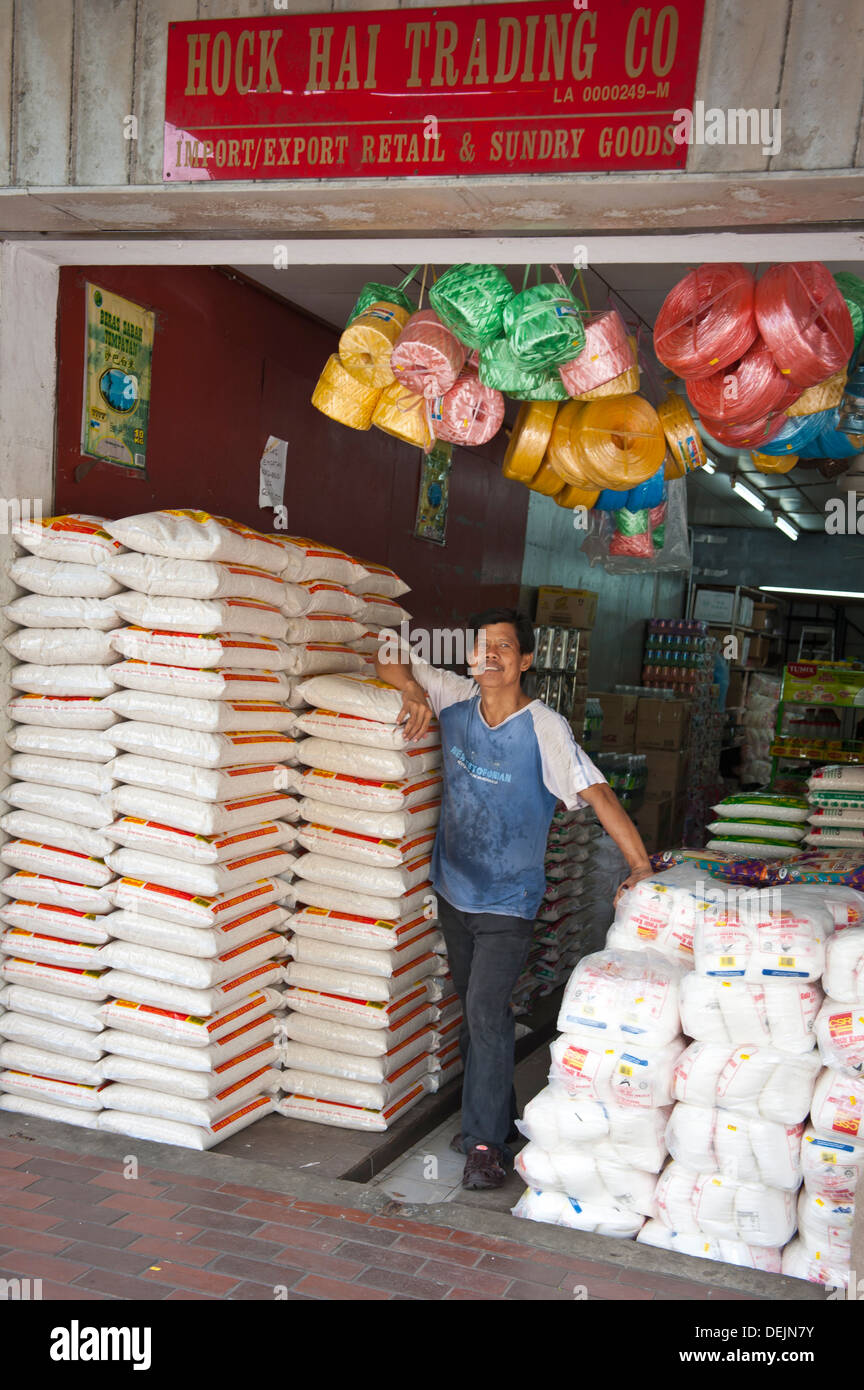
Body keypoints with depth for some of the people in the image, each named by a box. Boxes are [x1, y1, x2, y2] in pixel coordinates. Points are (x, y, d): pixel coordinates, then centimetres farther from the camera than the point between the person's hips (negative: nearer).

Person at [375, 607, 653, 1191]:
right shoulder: (457, 699, -4)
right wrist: (413, 691, -15)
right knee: (476, 1012, 16)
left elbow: (597, 792, -22)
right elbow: (392, 660, 5)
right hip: (455, 891, 6)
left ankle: (486, 1142, -1)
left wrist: (640, 863, -28)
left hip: (508, 902, -6)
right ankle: (499, 1118, 33)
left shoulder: (545, 729, -18)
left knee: (487, 1012, -12)